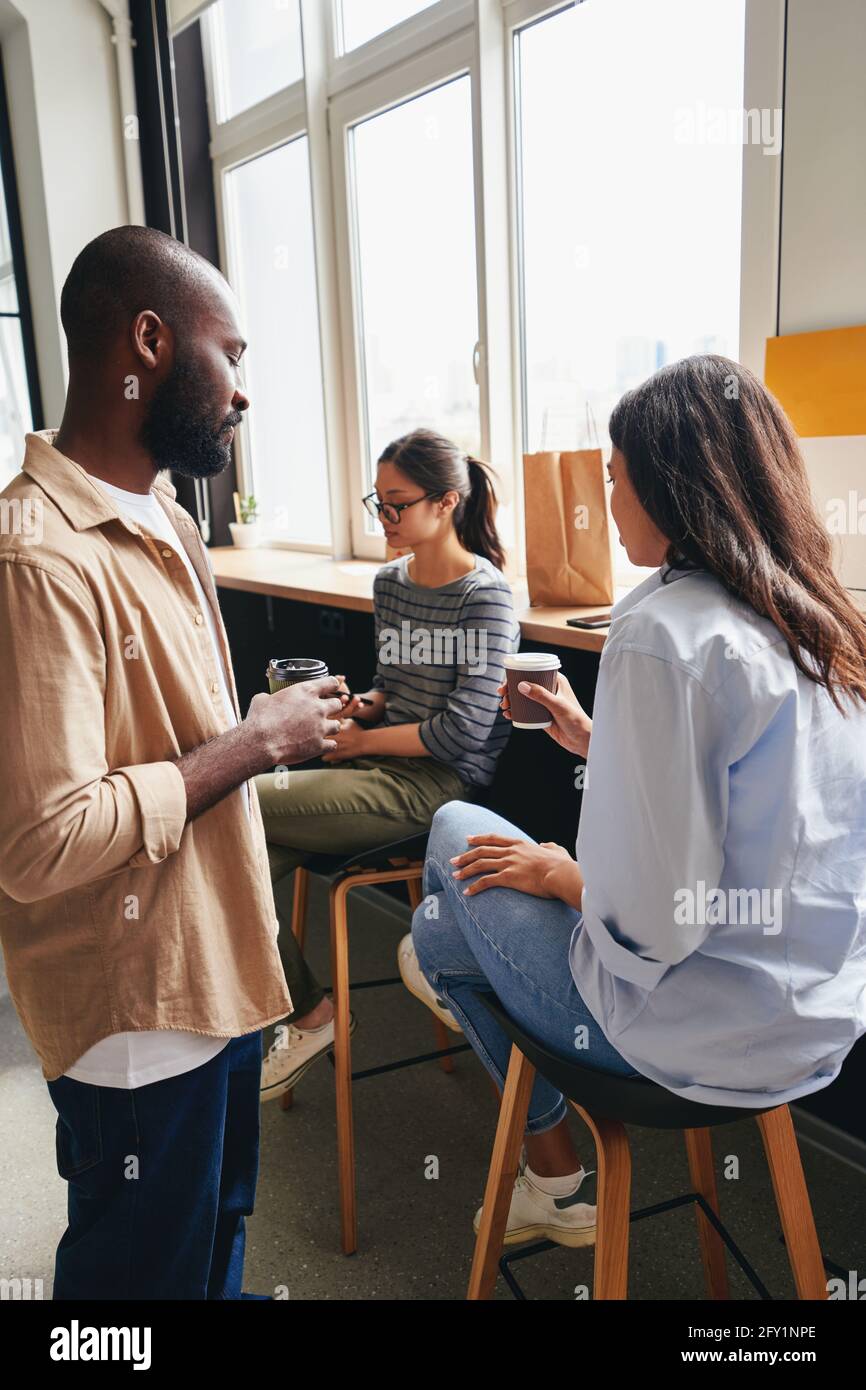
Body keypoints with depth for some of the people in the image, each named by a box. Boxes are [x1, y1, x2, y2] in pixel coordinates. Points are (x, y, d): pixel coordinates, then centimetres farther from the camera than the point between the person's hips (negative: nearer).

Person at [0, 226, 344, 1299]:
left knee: (219, 1226, 29)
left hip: (216, 965, 9)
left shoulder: (160, 518, 6)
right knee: (146, 1267, 16)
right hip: (135, 1010, -8)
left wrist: (273, 726, 1)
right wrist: (254, 744, -23)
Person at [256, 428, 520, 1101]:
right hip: (382, 765, 8)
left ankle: (312, 1012, 2)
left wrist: (363, 740, -9)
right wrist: (362, 705, 1)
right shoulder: (390, 581, 12)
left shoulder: (485, 596, -11)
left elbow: (463, 732, -16)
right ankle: (302, 1017, 7)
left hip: (441, 785, -8)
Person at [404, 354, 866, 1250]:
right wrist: (603, 744, 16)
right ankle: (549, 1180, 34)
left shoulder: (660, 634, -24)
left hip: (706, 1032, -8)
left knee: (459, 838, 9)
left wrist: (561, 874, -6)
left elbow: (650, 921, -26)